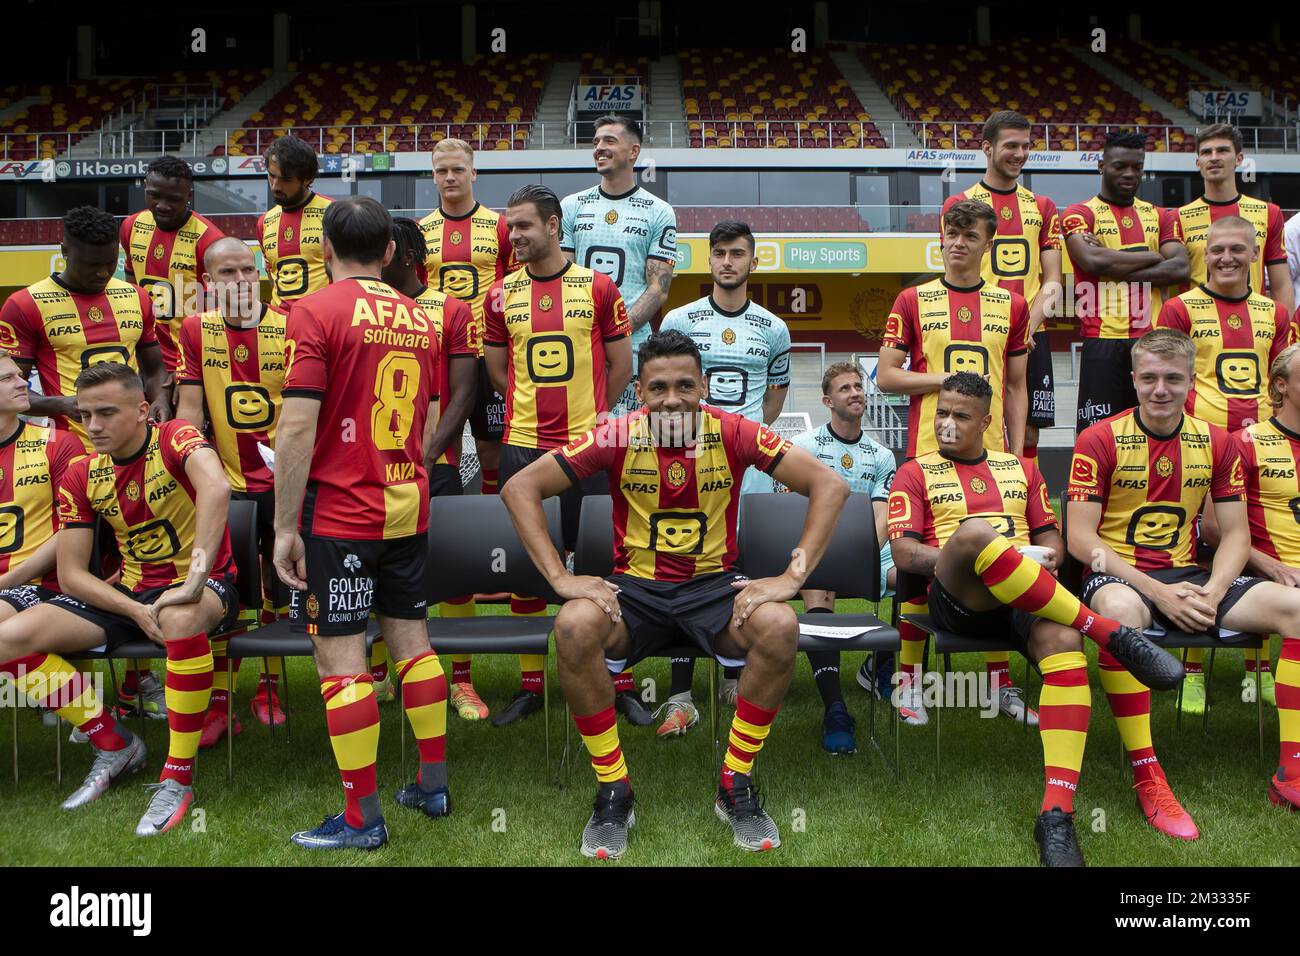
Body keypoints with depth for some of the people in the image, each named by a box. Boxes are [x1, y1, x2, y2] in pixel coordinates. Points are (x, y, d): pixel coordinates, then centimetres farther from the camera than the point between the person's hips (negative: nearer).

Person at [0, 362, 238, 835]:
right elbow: (72, 573, 1)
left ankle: (178, 779, -28)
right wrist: (133, 610, -16)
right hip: (128, 591, 6)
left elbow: (216, 488, -37)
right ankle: (114, 745, 3)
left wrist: (196, 577, -43)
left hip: (204, 584, -6)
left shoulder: (175, 439, -14)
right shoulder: (81, 475, 2)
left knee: (180, 621, -42)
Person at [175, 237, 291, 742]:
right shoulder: (195, 330, 2)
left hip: (283, 479, 0)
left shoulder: (289, 328, -3)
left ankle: (269, 690, 25)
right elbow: (190, 408, 1)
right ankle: (220, 704, 7)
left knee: (279, 587, 8)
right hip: (227, 482, 1)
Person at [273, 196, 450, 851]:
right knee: (410, 639, 16)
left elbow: (297, 427, -16)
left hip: (339, 511, -6)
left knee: (340, 657, 0)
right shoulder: (420, 319, 9)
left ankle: (363, 819, 5)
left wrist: (286, 526, -11)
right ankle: (433, 787, 26)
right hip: (407, 507, 7)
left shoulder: (316, 311, -9)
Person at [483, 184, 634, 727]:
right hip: (523, 445, 2)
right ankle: (531, 685, 17)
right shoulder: (501, 295, 7)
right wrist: (536, 410, 10)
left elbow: (621, 364, 7)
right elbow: (497, 369, 15)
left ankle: (619, 682, 11)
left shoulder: (597, 288, 2)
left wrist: (590, 415, 9)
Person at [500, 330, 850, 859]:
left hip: (714, 586, 0)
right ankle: (613, 793, -13)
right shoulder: (617, 437, -9)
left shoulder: (732, 432, -9)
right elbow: (520, 487, -8)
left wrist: (792, 577, -17)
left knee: (780, 627, -31)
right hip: (635, 587, 0)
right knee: (574, 627, -32)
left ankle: (736, 786, -10)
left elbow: (829, 485, -9)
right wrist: (561, 579, -16)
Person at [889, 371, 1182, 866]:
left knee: (1063, 640, -34)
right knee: (974, 531, -38)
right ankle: (1113, 633, -30)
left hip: (1028, 600, 3)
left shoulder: (1020, 468, 27)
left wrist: (1044, 559, -2)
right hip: (957, 598, -3)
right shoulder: (916, 473, 17)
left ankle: (1057, 814, -38)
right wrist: (967, 552, -11)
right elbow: (904, 552, 4)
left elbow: (1051, 538, 23)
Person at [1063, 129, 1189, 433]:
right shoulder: (1080, 214, 4)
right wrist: (1152, 257, -2)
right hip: (1102, 340, -4)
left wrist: (1114, 265, -8)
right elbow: (1091, 260, -16)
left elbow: (1180, 269, 1)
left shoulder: (1161, 217, 16)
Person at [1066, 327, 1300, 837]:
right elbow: (1080, 537, -11)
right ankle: (1147, 779, -34)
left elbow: (1235, 534, 9)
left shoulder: (1216, 443, 7)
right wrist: (1157, 591, -19)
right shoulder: (1099, 440, -6)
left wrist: (1213, 592, -12)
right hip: (1117, 574, -5)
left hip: (1187, 576, 5)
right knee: (1121, 610, -41)